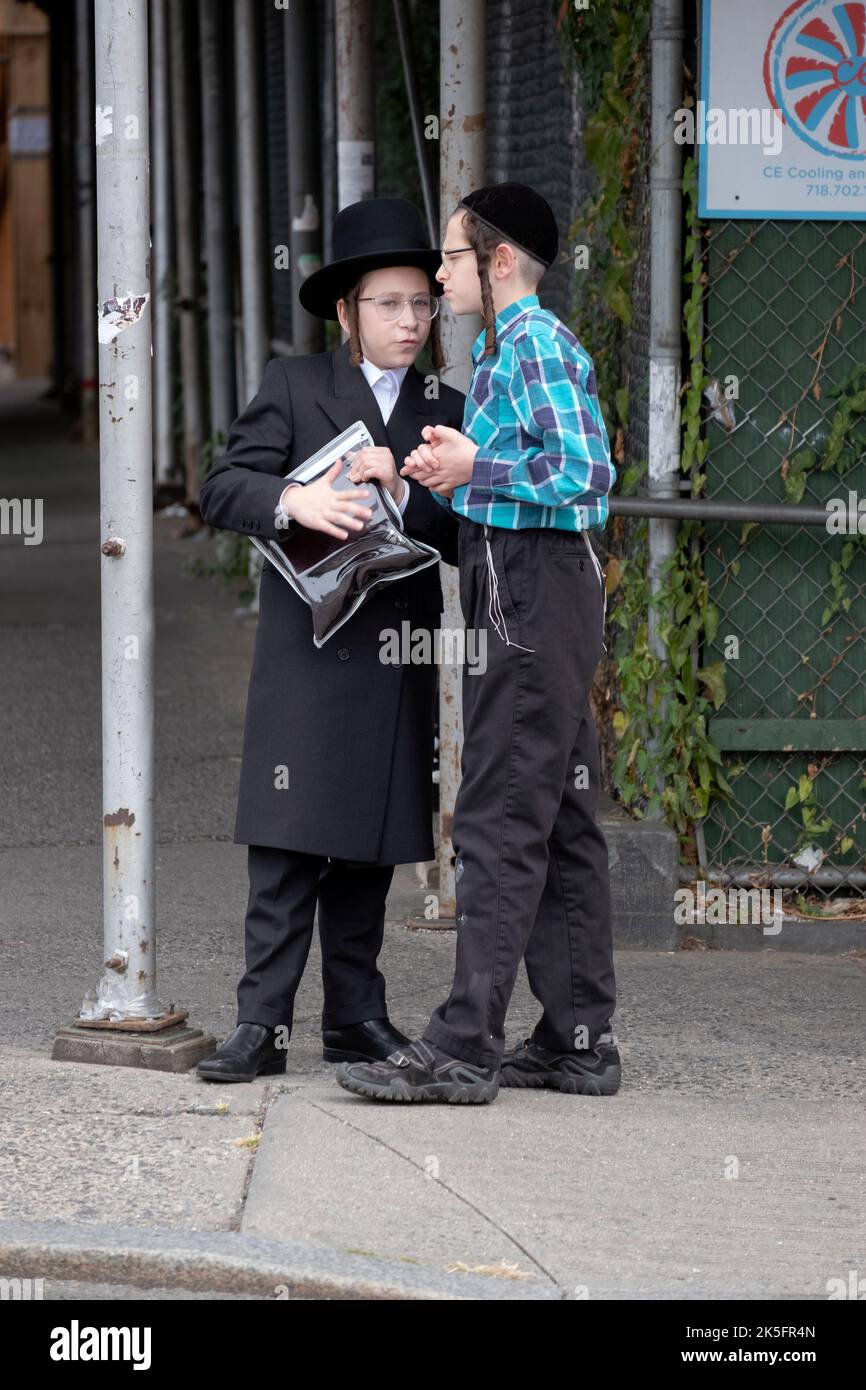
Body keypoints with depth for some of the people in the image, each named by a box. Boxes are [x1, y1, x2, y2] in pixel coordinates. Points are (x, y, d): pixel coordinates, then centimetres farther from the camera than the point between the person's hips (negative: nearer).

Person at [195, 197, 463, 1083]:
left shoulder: (446, 412, 13)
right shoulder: (293, 387, 4)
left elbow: (465, 541, 6)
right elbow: (223, 490, -4)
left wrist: (402, 494, -13)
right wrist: (294, 502, -23)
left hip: (397, 661, 4)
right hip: (305, 654, -4)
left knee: (370, 848, 8)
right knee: (288, 845, -8)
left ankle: (355, 1017, 15)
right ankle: (263, 1024, -8)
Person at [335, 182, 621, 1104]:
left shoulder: (534, 343, -12)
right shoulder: (507, 346, 20)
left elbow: (586, 473, -22)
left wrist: (474, 470, -17)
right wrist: (450, 478, 11)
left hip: (530, 594, -11)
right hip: (537, 596, 11)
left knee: (500, 825, -11)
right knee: (561, 822, 10)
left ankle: (466, 1048, -11)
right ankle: (579, 1038, 14)